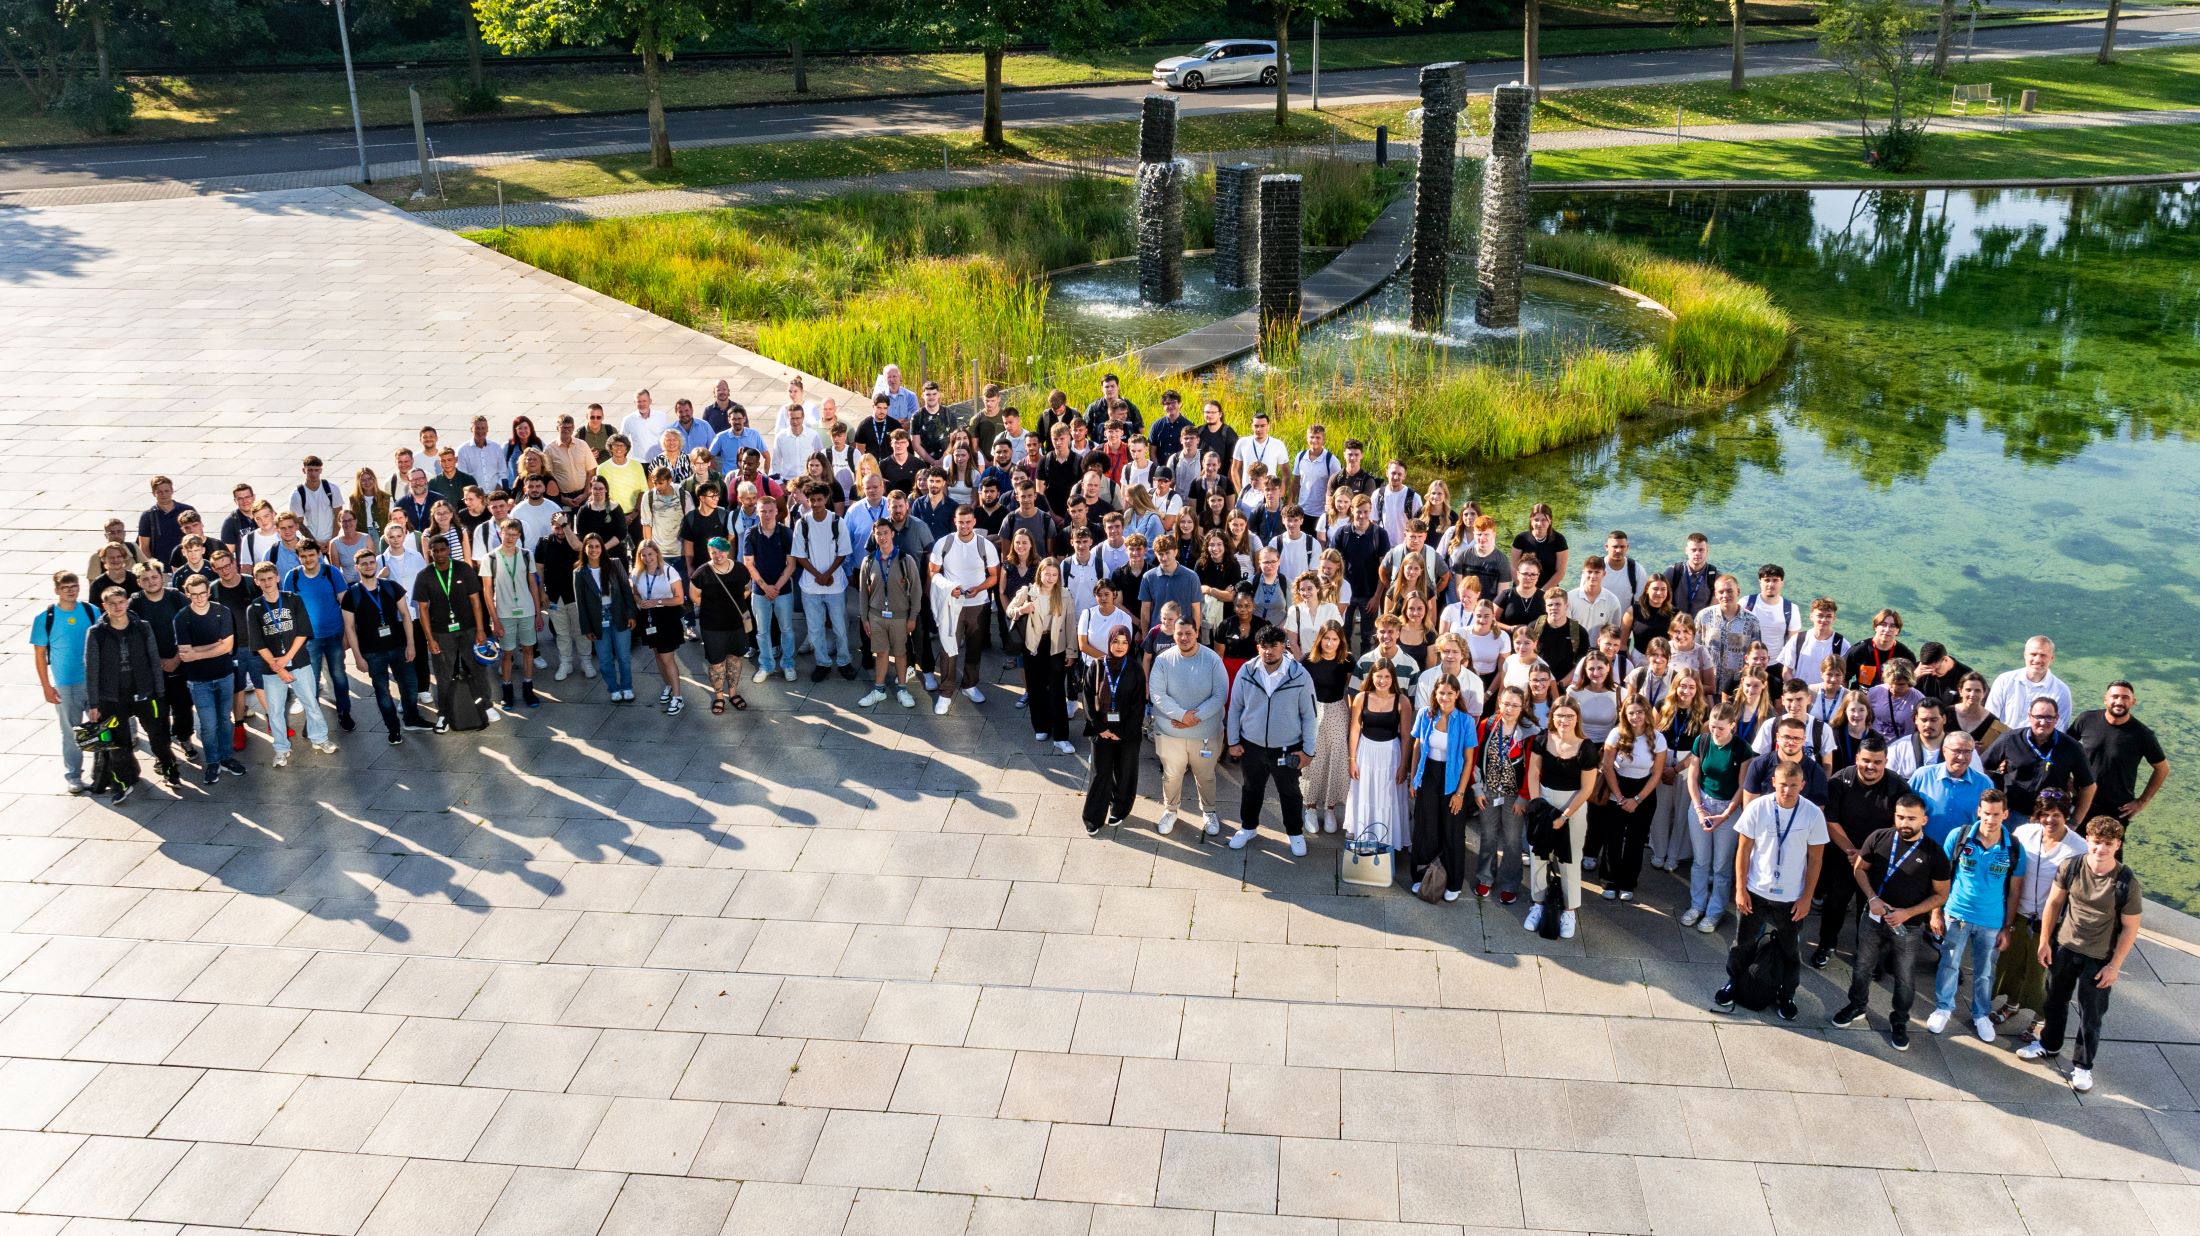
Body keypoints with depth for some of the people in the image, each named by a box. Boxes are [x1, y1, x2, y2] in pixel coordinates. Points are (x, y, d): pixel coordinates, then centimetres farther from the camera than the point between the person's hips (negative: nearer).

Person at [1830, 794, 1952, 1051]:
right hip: (1873, 918, 2)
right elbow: (1859, 868, 3)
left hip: (1907, 928, -2)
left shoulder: (1934, 854, -13)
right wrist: (1872, 898, -12)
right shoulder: (1878, 838, -10)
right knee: (1863, 967, 18)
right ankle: (1857, 1004, 41)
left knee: (1902, 977, 12)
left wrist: (1908, 913, -16)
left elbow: (1940, 895, -6)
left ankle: (1899, 1021, 32)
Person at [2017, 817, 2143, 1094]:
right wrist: (2044, 942, 1)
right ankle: (2048, 1046, 44)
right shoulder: (2071, 868, -13)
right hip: (2063, 947, 3)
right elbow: (2054, 903, 0)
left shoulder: (2127, 883, -20)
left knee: (2091, 1015, 8)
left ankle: (2082, 1066, 27)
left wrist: (2115, 965, -9)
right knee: (2056, 1001, 22)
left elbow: (2130, 928, -11)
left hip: (2099, 959, -3)